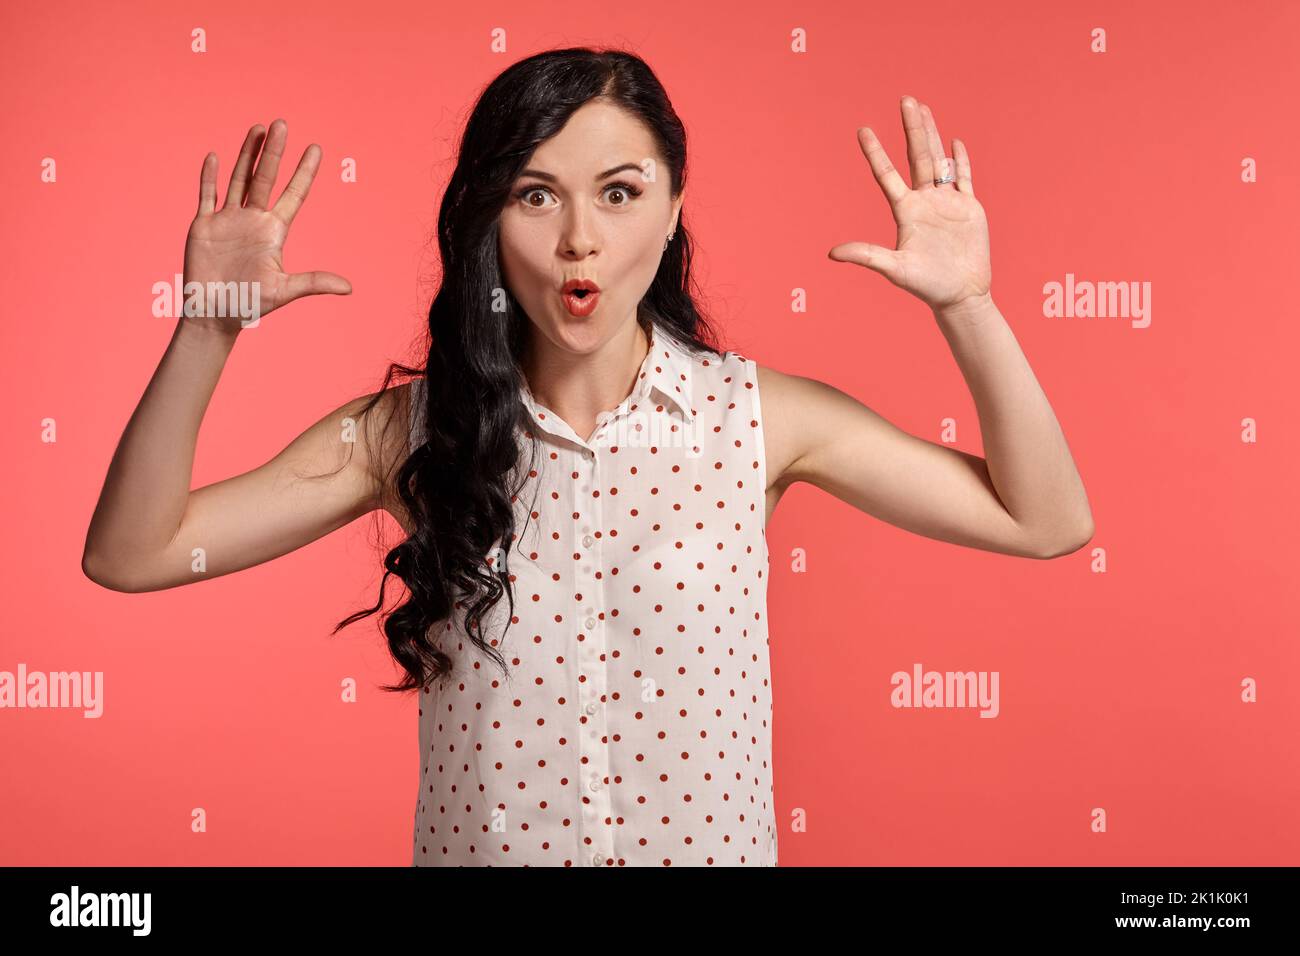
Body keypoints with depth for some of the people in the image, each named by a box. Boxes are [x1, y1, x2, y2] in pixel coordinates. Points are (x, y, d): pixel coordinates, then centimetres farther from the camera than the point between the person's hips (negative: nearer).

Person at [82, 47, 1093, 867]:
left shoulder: (760, 415, -10)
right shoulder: (411, 430, -9)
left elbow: (1048, 523, -9)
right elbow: (128, 555, -11)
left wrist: (966, 305, -19)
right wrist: (208, 328, -22)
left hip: (710, 843, 0)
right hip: (477, 845, 0)